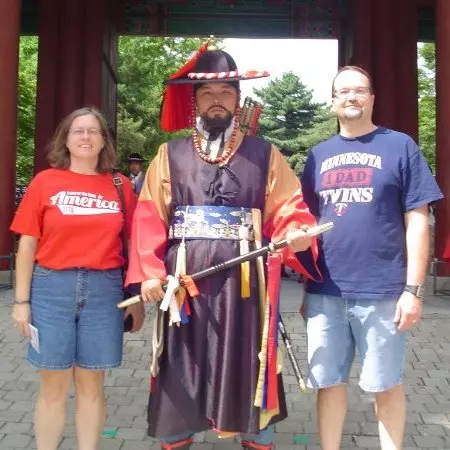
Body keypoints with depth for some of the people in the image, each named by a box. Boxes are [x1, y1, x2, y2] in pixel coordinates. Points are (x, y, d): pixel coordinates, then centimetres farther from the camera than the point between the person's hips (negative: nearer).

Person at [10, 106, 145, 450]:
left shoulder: (121, 186, 3)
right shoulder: (45, 181, 0)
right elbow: (28, 244, 1)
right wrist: (22, 300, -1)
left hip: (104, 290, 1)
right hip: (53, 287, -1)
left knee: (92, 385, 12)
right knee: (53, 386, 10)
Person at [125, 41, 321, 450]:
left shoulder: (265, 155, 8)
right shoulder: (170, 156, 9)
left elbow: (289, 207, 2)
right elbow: (149, 218, 3)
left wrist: (298, 233, -20)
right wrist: (149, 273, -7)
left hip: (243, 283, 0)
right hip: (183, 283, 1)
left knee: (247, 369, 9)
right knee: (179, 372, 10)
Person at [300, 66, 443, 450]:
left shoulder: (400, 146, 1)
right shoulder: (319, 155, 11)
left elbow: (417, 222, -3)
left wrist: (413, 289, -9)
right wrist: (306, 286, 10)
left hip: (382, 292, -3)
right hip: (325, 292, 3)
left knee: (386, 385, 11)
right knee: (329, 383, 13)